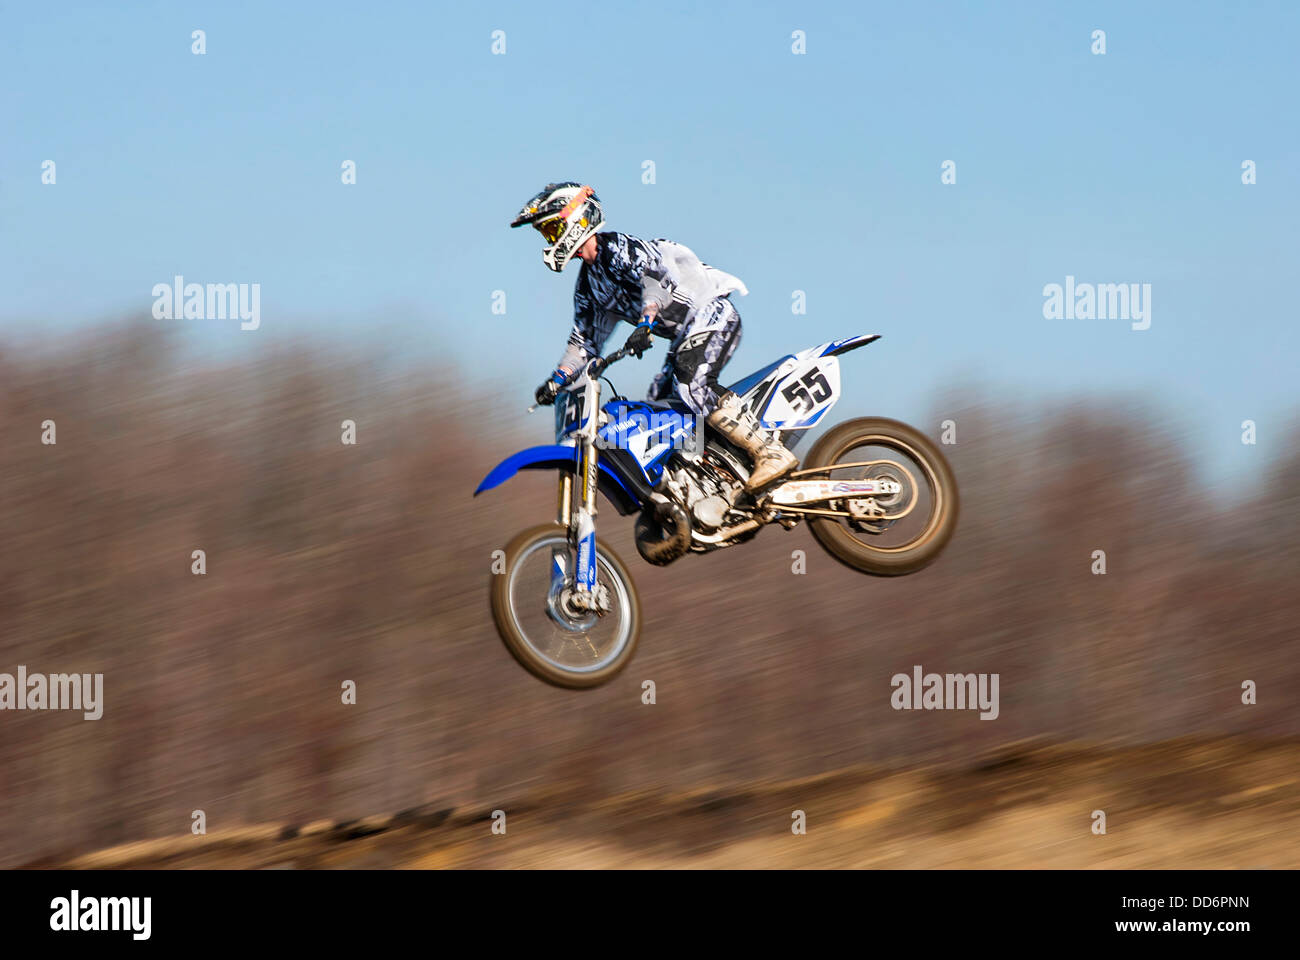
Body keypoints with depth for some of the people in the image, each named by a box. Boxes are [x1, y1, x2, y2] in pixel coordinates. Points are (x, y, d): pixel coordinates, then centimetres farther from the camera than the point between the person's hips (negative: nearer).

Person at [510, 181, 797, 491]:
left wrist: (644, 324, -46)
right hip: (684, 335, 11)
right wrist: (557, 380, 12)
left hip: (710, 312, -11)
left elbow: (655, 273, -33)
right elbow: (585, 338, 24)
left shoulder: (617, 248, -14)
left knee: (692, 385, -30)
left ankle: (772, 453, -32)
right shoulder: (587, 284, 17)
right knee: (659, 404, 7)